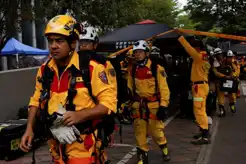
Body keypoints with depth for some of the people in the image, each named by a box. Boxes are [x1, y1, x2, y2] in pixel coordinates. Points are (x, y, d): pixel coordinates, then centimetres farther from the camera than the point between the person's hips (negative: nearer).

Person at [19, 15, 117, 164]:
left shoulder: (91, 68, -14)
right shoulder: (45, 70, 2)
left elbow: (109, 101, -14)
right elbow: (36, 100, 14)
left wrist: (80, 115, -25)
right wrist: (29, 128, 3)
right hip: (57, 146, 5)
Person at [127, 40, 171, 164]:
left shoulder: (157, 68, -9)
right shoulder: (132, 70, 5)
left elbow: (164, 89, -8)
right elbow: (130, 89, 15)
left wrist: (163, 106, -13)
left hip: (154, 104, -4)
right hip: (138, 105, 4)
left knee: (156, 130, 3)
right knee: (139, 132, 6)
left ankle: (164, 148, 31)